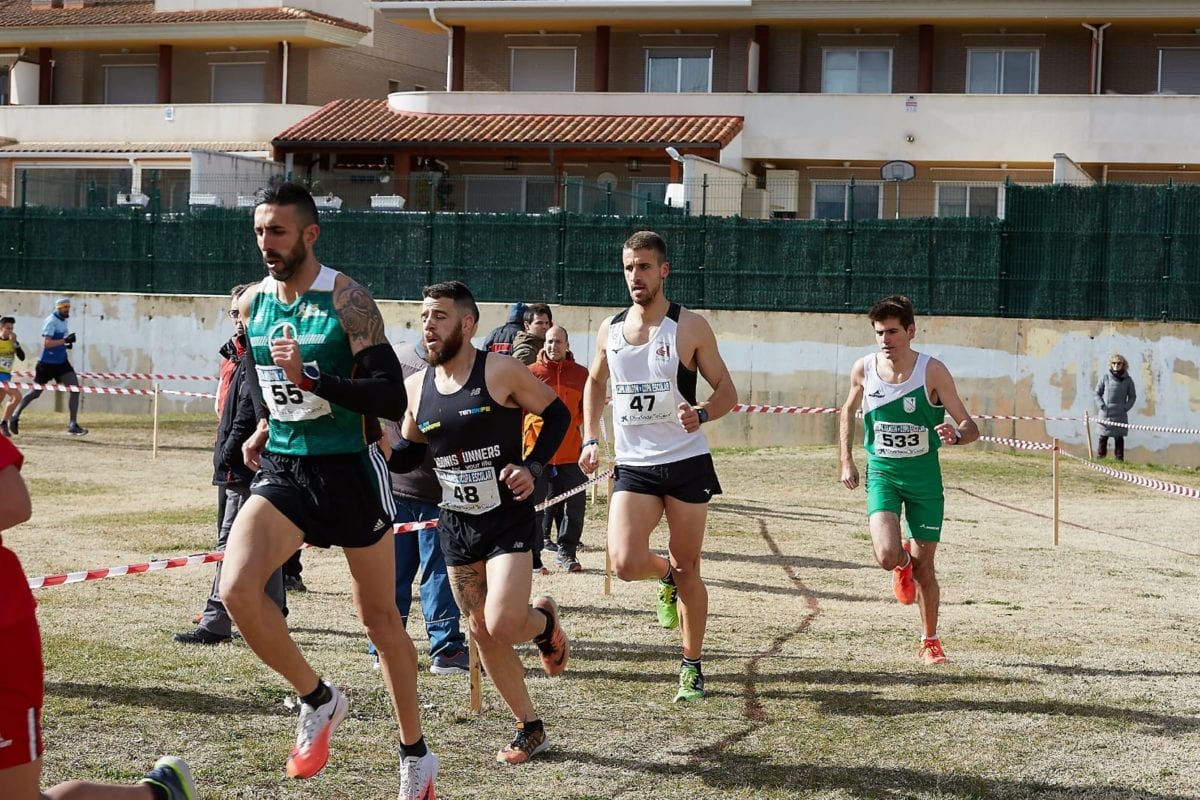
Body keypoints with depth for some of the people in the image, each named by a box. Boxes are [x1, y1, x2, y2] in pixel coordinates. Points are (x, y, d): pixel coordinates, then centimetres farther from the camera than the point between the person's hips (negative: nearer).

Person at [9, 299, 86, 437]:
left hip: (61, 362, 7)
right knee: (36, 393, 6)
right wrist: (65, 341, -28)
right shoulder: (51, 321, -16)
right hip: (47, 363, -7)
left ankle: (73, 425, -7)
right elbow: (46, 343, -25)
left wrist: (66, 344, 6)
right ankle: (15, 417, 26)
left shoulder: (63, 320, 9)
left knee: (75, 388, -8)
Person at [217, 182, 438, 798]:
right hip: (282, 469, 4)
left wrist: (310, 380, -29)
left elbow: (391, 400, -21)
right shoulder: (252, 303, 3)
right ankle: (317, 700, 3)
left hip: (348, 470, -4)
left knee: (379, 616, 8)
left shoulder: (347, 301, -14)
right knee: (237, 588, -20)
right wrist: (265, 428, 11)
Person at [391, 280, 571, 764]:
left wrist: (532, 468, -13)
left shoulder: (500, 371, -12)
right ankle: (529, 728, 23)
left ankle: (544, 620, 18)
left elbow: (557, 414, -2)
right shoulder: (417, 387, 3)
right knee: (481, 630, 8)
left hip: (509, 518, -5)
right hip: (456, 524, 5)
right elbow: (408, 455, 13)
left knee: (503, 625, -19)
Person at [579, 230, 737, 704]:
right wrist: (590, 440, 13)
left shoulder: (690, 327, -6)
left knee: (687, 567, 4)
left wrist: (700, 414, -24)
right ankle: (665, 576, 22)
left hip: (687, 462, -2)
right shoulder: (610, 331, 6)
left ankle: (692, 666, 20)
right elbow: (595, 382, 24)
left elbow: (727, 392, -3)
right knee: (625, 563, -15)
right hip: (633, 465, 2)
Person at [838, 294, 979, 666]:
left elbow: (970, 427, -13)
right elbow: (848, 412, 15)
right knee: (888, 556, -20)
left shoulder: (932, 371, -14)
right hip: (882, 472, 1)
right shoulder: (863, 369, -6)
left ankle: (930, 641, 28)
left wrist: (955, 435, -36)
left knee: (924, 566, 6)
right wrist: (846, 461, 8)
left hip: (924, 476, -1)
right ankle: (903, 564, 19)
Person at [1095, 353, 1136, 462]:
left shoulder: (1127, 380, 3)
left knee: (1119, 437, 3)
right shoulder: (1105, 377, 2)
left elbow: (1133, 396, 11)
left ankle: (1119, 459, 7)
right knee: (1103, 436, -1)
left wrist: (1126, 407, -2)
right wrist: (1101, 404, -3)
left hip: (1120, 414, 0)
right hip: (1106, 413, 0)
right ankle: (1099, 457, 4)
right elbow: (1098, 392, 9)